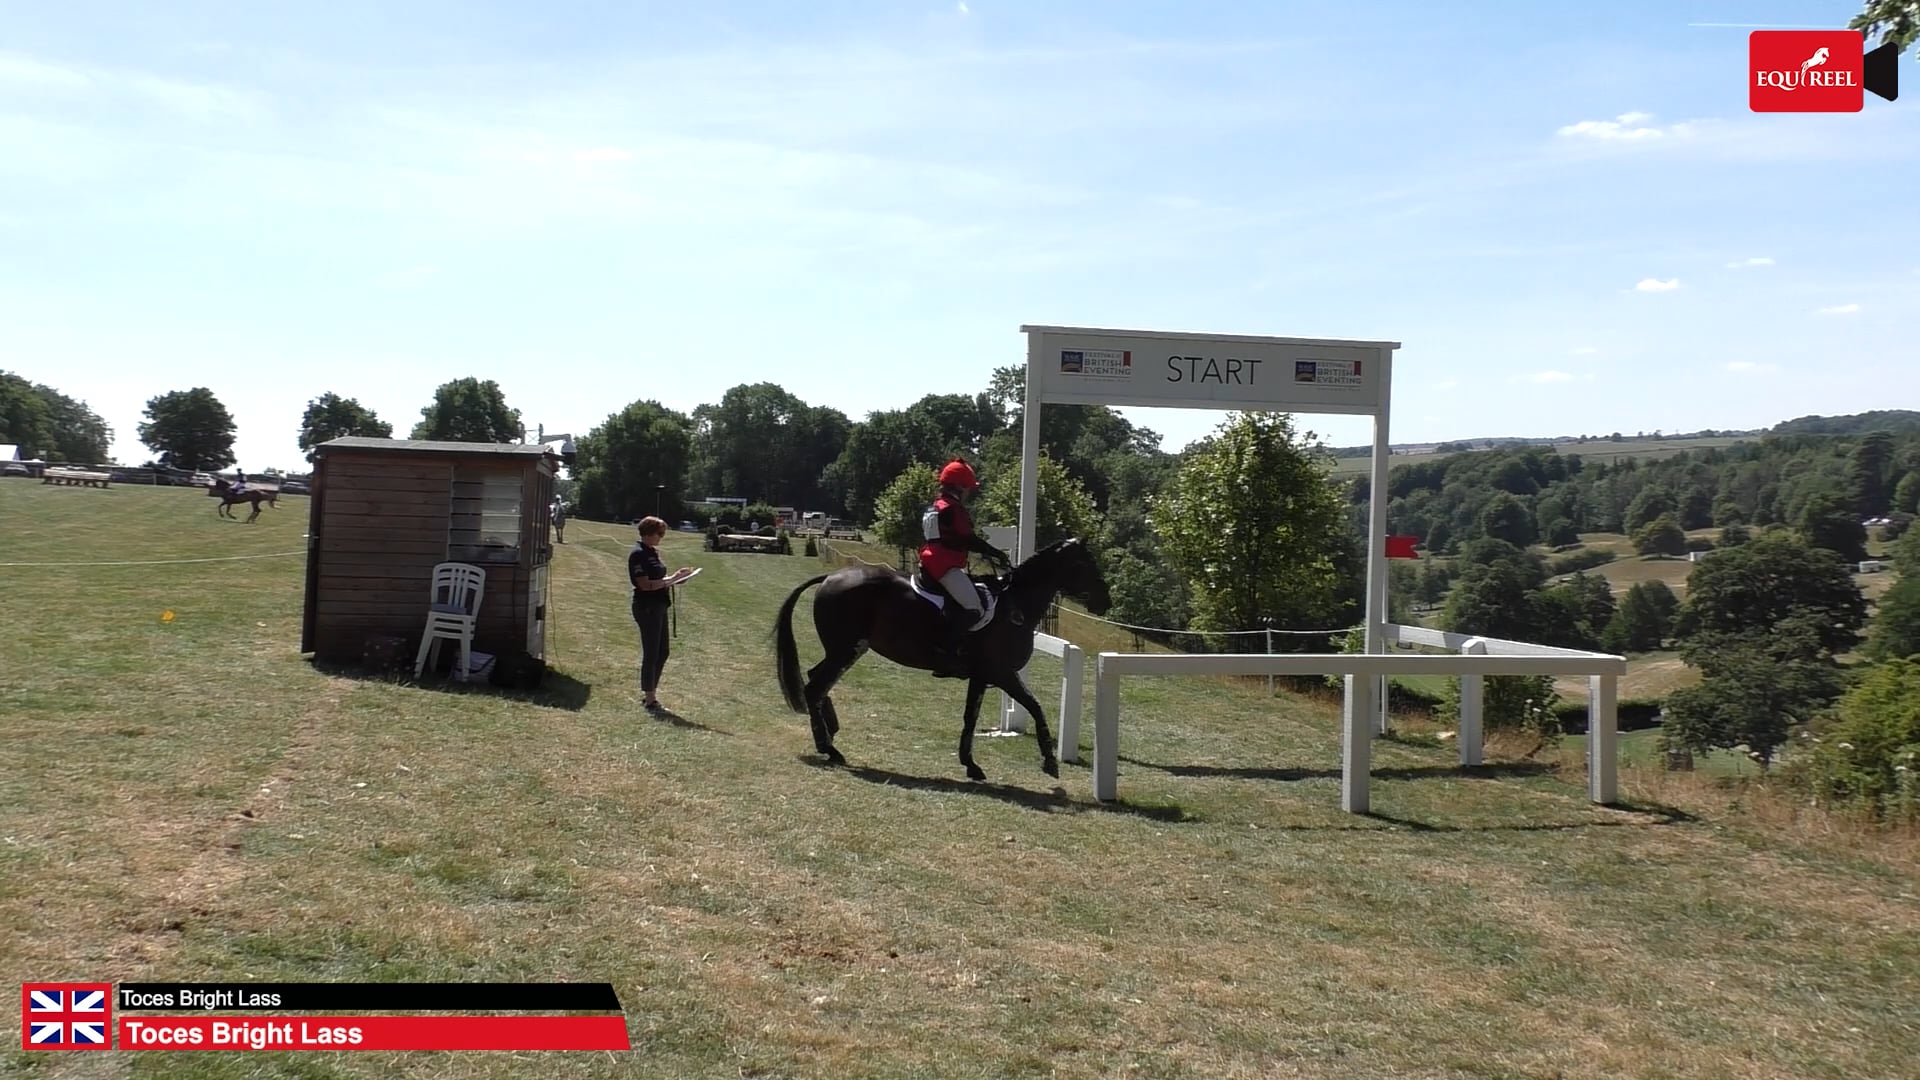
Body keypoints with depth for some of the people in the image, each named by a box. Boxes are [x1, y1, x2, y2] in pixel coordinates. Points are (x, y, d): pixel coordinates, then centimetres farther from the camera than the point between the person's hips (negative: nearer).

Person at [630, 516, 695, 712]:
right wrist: (672, 579, -17)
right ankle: (650, 700, 6)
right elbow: (645, 584, -21)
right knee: (651, 655, -2)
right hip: (647, 608, -10)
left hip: (658, 607, 10)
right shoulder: (638, 554, -15)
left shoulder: (651, 552, 14)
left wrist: (674, 577, 5)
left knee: (661, 653, 14)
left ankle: (649, 695, 25)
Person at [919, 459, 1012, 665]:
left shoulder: (937, 507, 19)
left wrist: (986, 549, 21)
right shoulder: (954, 509, -13)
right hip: (946, 565, -11)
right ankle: (947, 647, -20)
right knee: (973, 608, -17)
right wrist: (995, 553, -6)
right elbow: (968, 540, -15)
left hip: (931, 563, 11)